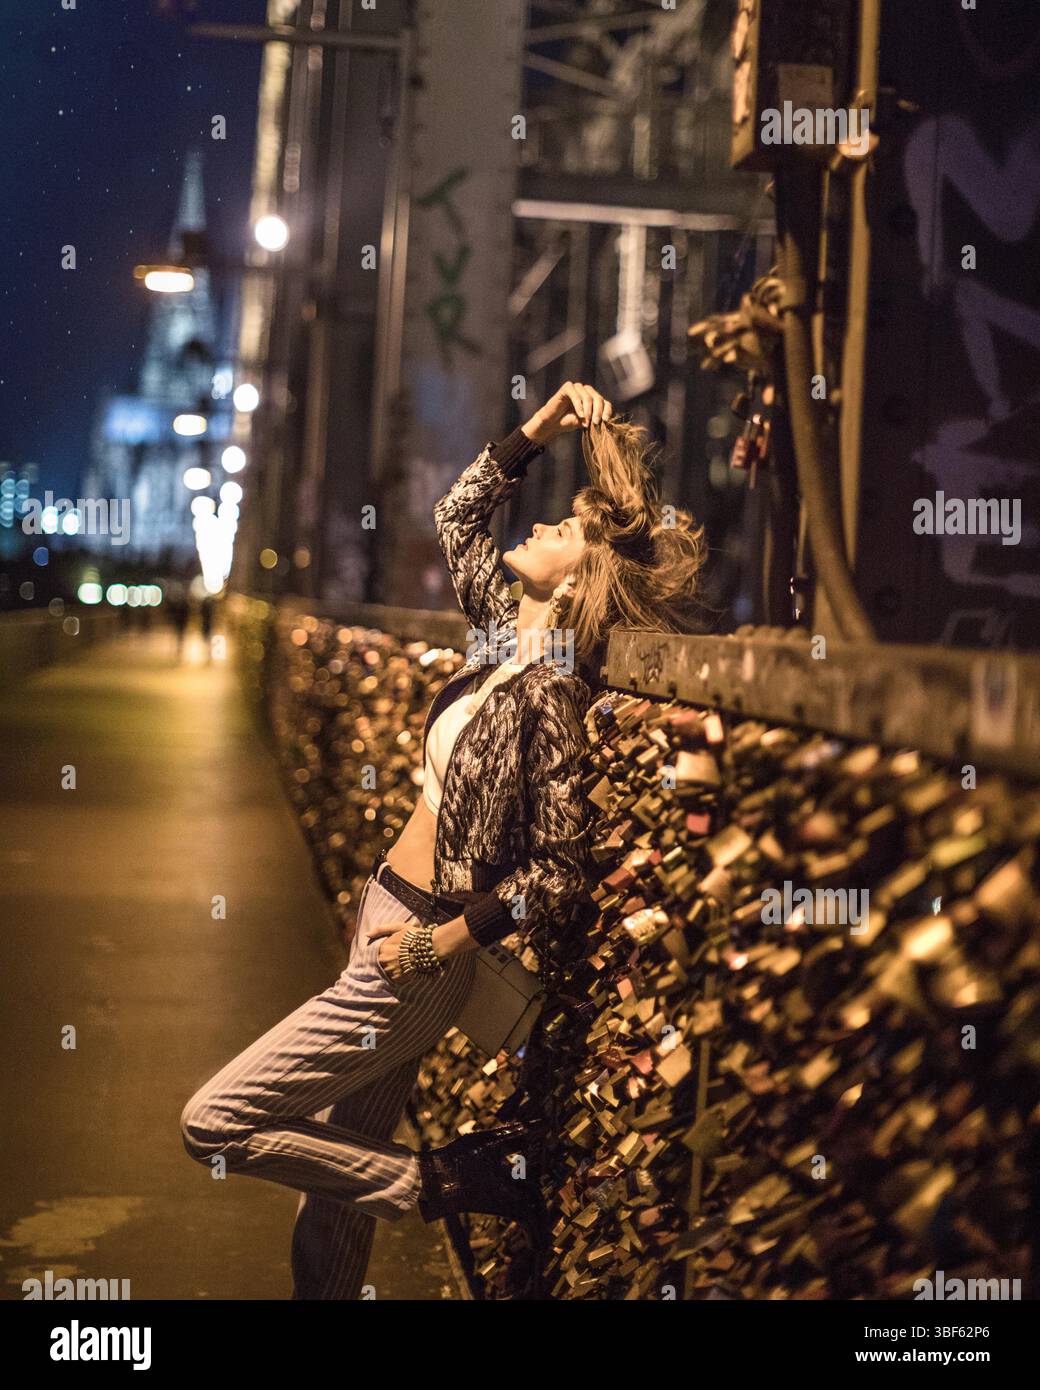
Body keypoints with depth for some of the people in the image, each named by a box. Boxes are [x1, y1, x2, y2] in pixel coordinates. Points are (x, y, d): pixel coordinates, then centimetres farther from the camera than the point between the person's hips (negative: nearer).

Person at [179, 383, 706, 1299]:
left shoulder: (549, 693, -20)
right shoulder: (508, 634, 2)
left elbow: (560, 874, -21)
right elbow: (458, 519, 17)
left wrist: (446, 939, -18)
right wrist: (539, 430, 6)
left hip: (417, 954, -8)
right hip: (390, 917, 8)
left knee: (215, 1122, -8)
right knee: (341, 1161, 15)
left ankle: (449, 1183, 1)